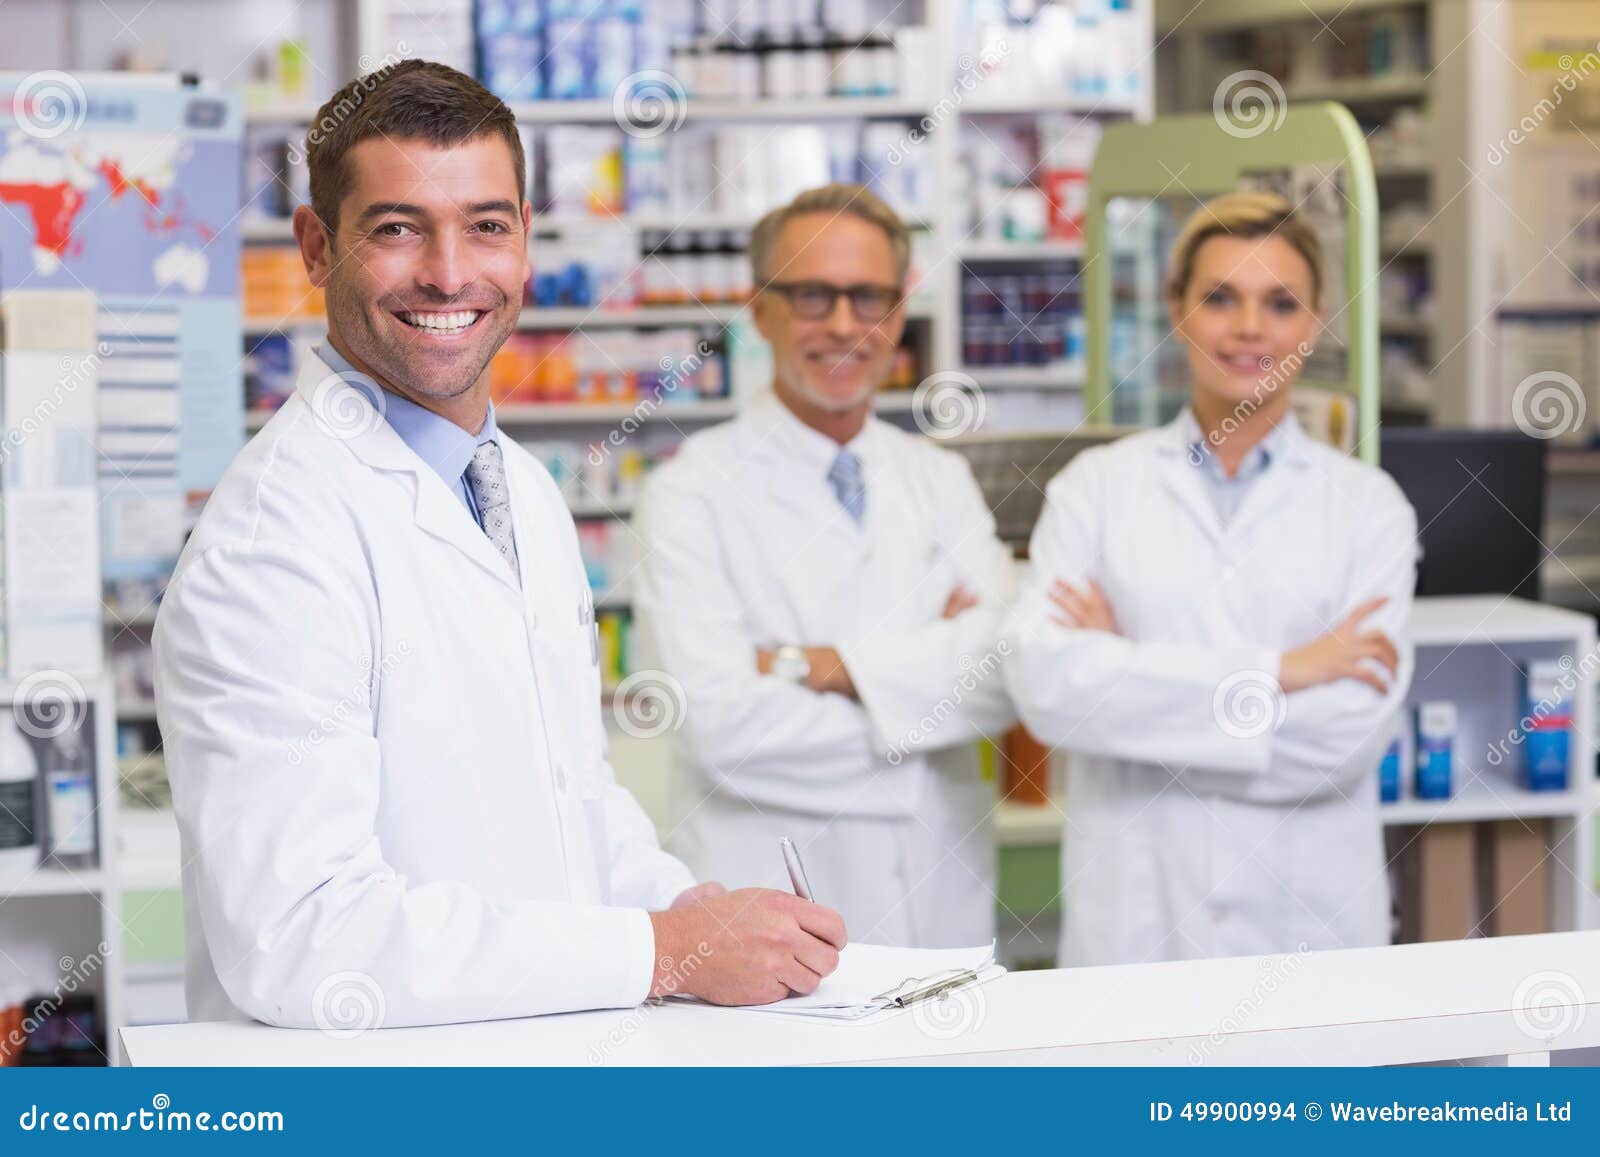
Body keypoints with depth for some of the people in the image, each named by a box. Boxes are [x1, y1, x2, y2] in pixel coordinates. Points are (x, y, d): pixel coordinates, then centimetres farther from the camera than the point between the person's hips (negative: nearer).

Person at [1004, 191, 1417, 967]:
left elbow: (1350, 730, -9)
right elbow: (1044, 684, -12)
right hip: (1135, 916, 0)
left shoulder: (1367, 505, 3)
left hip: (1309, 913, 0)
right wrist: (1275, 672, -14)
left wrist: (1128, 677, -9)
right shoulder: (1096, 487, 3)